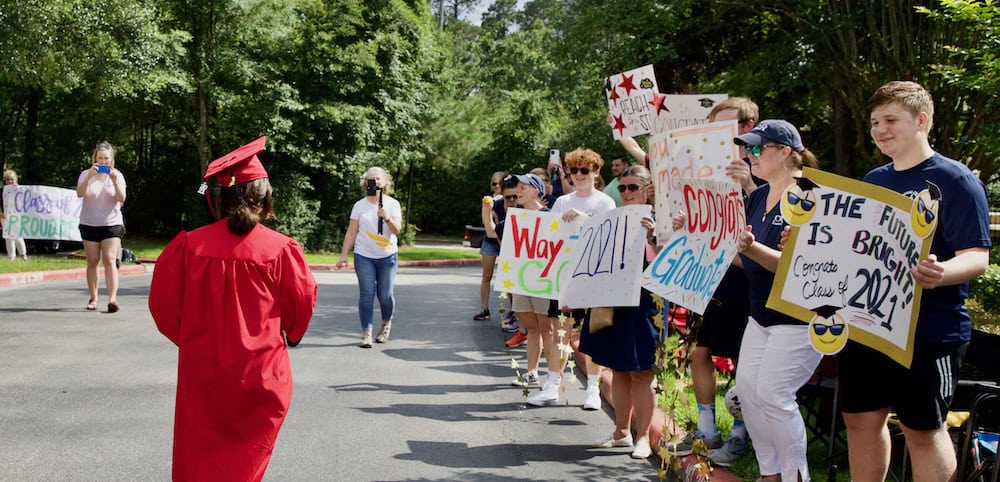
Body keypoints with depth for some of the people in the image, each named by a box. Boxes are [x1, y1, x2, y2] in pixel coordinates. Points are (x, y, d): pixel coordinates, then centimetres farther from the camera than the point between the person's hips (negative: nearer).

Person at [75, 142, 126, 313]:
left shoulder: (117, 175, 3)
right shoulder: (86, 174, 3)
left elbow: (121, 199, -8)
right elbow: (79, 194, -13)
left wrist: (115, 181, -23)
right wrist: (89, 177, -27)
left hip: (112, 224, -1)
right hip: (89, 224, 1)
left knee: (110, 260, -13)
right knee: (92, 262, 5)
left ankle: (112, 298, -21)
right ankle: (93, 298, 13)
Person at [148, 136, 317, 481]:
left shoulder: (190, 245, -10)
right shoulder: (281, 249, -14)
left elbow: (163, 300, -1)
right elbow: (303, 302, -2)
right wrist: (290, 334, 20)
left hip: (202, 367, 1)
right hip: (259, 372, -1)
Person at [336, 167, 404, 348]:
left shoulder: (392, 204, 2)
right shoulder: (360, 205, 4)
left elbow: (397, 229, -8)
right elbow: (351, 233, 5)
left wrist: (387, 218, -28)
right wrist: (343, 256, 1)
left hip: (387, 256, 0)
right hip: (364, 256, 0)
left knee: (385, 295, 2)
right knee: (367, 294, -6)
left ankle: (386, 324, 29)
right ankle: (366, 334, -4)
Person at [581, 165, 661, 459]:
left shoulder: (653, 222, -6)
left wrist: (651, 237, -33)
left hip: (641, 301, -6)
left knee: (640, 372, -1)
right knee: (617, 369, 12)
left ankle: (643, 436, 8)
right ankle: (621, 432, 22)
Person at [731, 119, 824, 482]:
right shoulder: (756, 198, 8)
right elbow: (746, 260, 13)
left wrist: (752, 248, -38)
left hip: (799, 316, -9)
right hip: (761, 313, 9)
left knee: (773, 395, -10)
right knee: (746, 390, 8)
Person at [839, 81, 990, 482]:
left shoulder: (954, 180, -10)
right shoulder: (873, 181, 12)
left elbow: (977, 255, -18)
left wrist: (941, 273, -38)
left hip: (928, 332, -7)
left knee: (923, 430, 3)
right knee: (861, 419, 13)